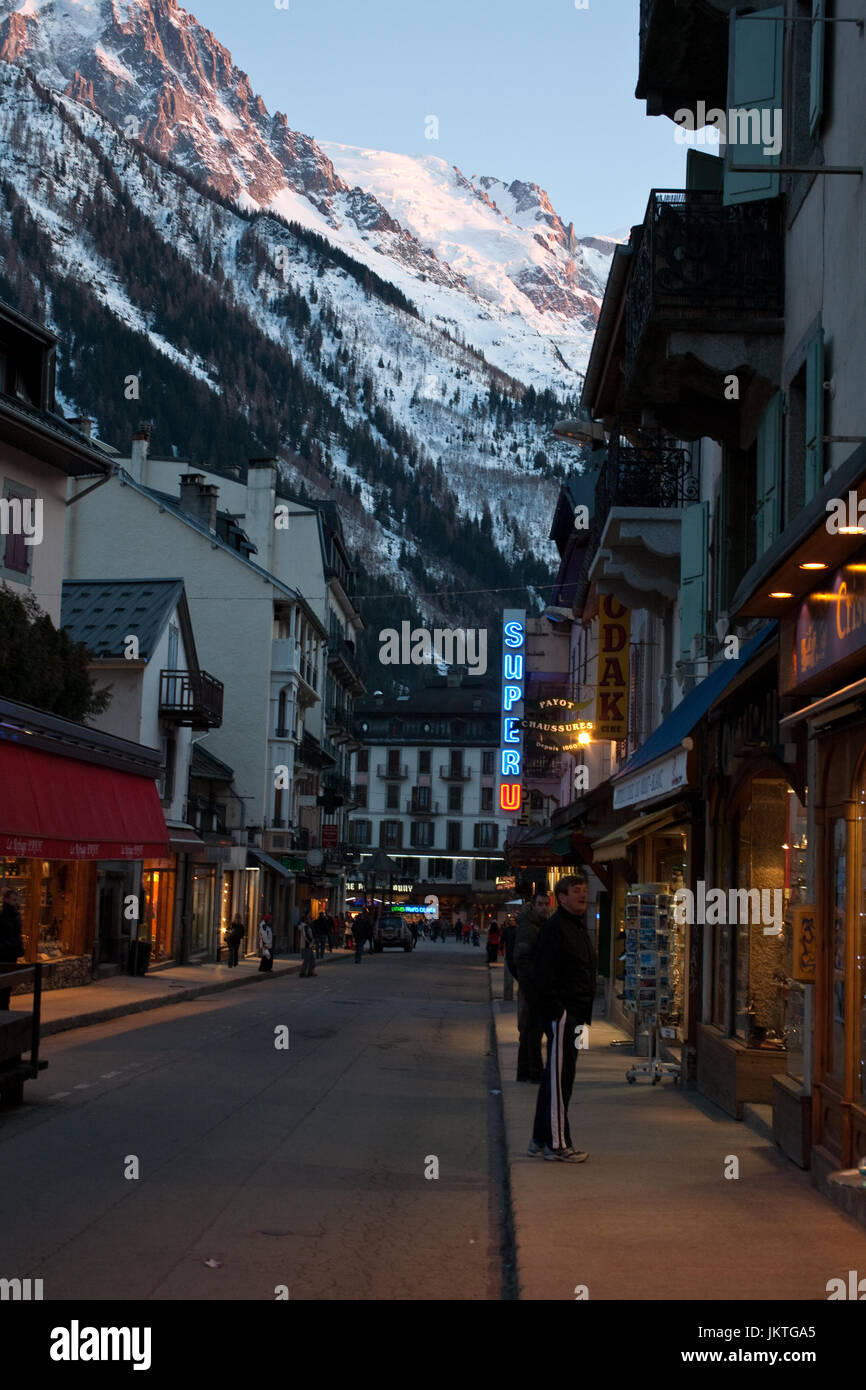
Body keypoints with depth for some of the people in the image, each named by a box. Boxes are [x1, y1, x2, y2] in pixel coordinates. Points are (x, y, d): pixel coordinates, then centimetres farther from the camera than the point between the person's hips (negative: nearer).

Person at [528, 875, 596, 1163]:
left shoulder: (578, 928, 19)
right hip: (562, 1012, -10)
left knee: (557, 1077, 14)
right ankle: (557, 1144, -2)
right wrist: (554, 1010, -22)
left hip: (574, 1014, 10)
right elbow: (544, 974, -19)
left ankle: (540, 1139, 22)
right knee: (559, 1077, -6)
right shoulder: (553, 928, -13)